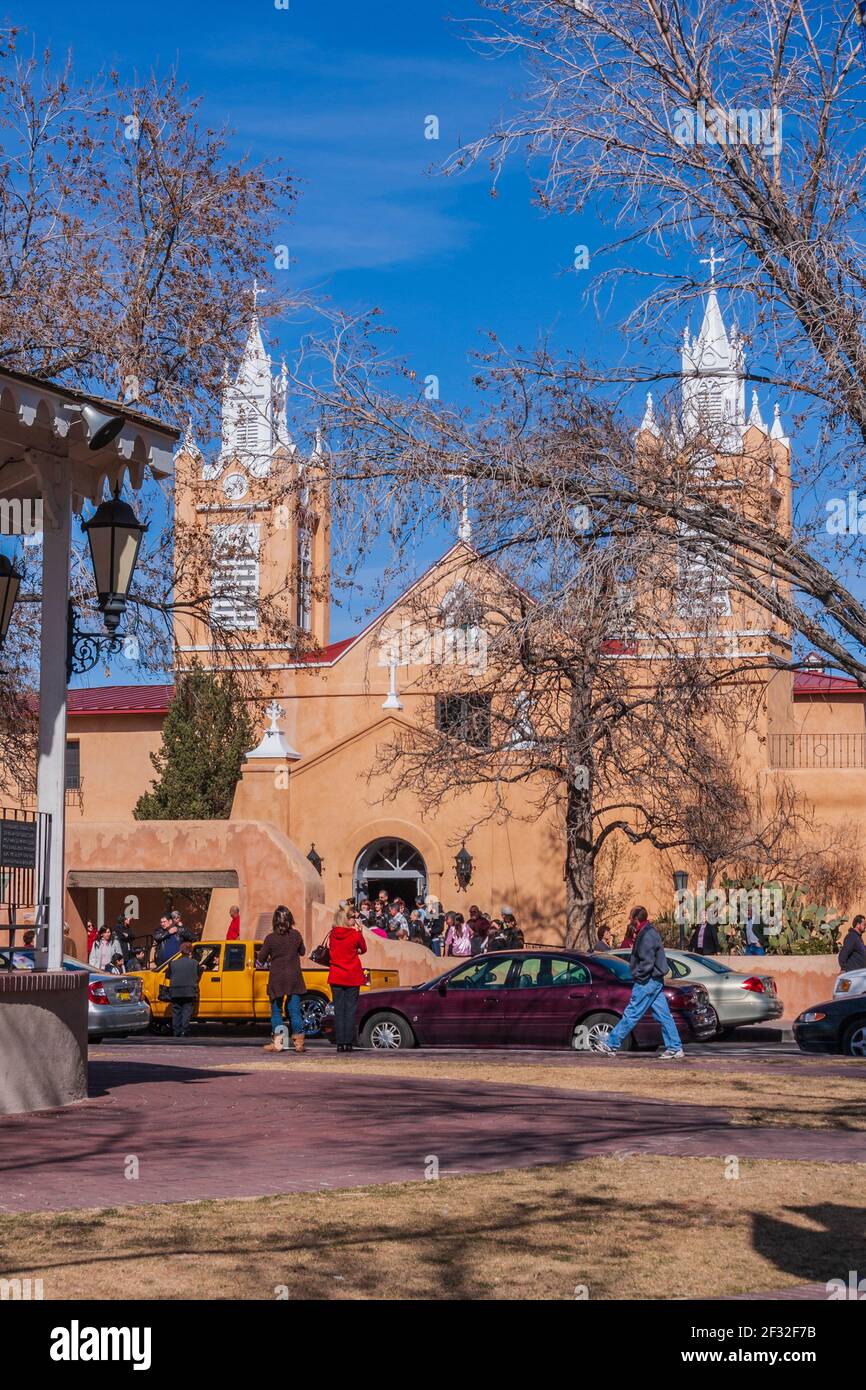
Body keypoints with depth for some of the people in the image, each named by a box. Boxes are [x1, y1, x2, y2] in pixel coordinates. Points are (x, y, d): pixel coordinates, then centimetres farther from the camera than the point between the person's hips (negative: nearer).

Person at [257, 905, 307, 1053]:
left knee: (276, 1011, 6)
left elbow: (260, 960, -3)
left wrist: (269, 960, 18)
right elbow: (302, 952, 16)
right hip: (294, 978, 2)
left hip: (277, 979, -2)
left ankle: (277, 1042, 0)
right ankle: (299, 1042, 5)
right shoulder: (296, 935, -3)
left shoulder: (271, 938, -11)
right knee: (294, 1010, 7)